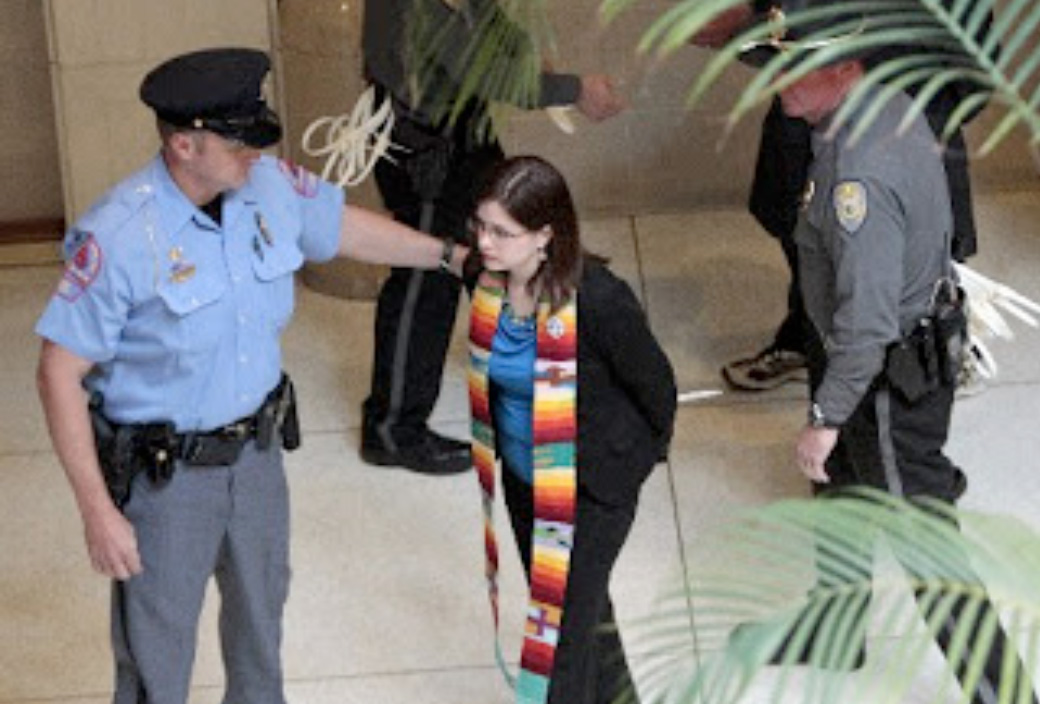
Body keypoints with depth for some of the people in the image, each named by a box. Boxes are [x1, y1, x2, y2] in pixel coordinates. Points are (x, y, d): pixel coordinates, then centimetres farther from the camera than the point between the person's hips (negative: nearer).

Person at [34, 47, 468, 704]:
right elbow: (60, 373, -22)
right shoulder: (120, 236, -28)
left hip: (255, 448, 6)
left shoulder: (269, 185, -10)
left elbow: (350, 229, 12)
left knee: (260, 611, 27)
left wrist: (453, 254, 17)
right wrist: (97, 510, -22)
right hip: (164, 474, -6)